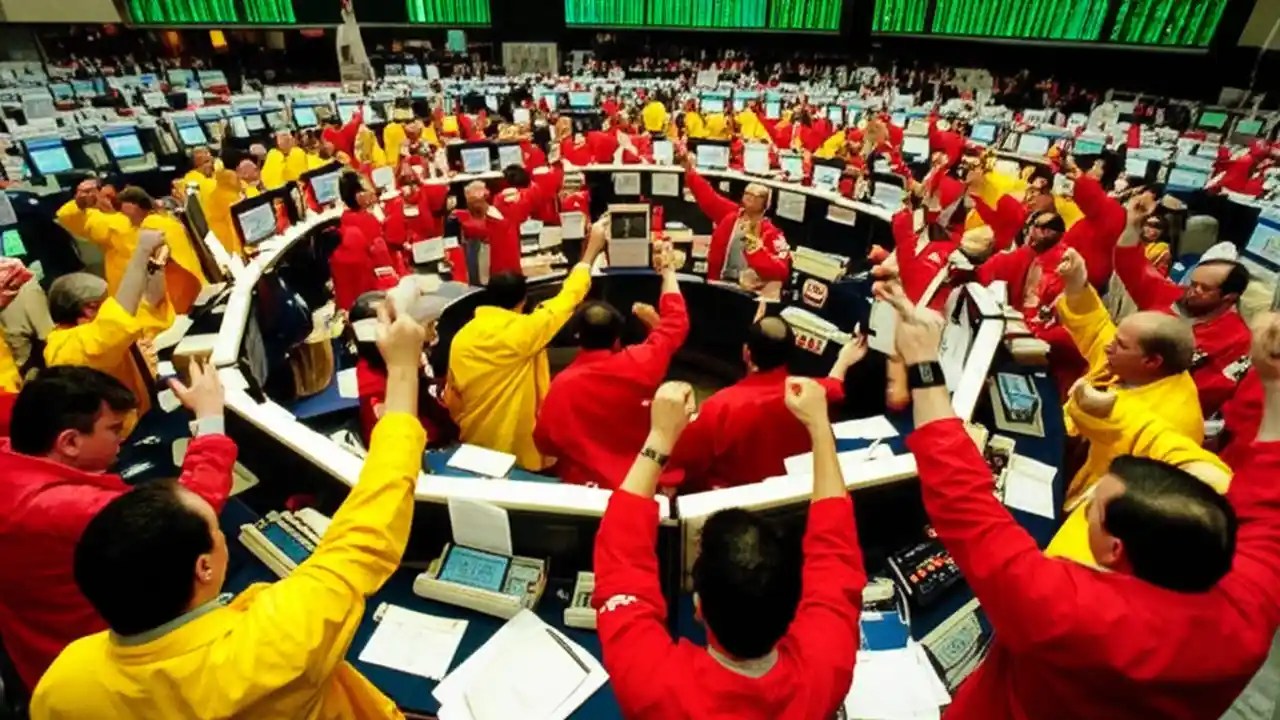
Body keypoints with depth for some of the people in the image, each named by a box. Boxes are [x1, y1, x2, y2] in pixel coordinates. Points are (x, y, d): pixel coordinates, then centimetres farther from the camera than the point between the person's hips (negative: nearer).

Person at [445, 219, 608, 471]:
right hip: (522, 453, -5)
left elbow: (452, 399, 4)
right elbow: (568, 297, -9)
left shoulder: (461, 337, -5)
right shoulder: (523, 331, -20)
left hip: (476, 448, 5)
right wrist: (592, 249, 2)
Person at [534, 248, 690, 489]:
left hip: (581, 485, 1)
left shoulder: (561, 385, -18)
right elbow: (675, 322, -2)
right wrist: (668, 270, 11)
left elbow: (544, 442, -5)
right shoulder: (638, 364, -18)